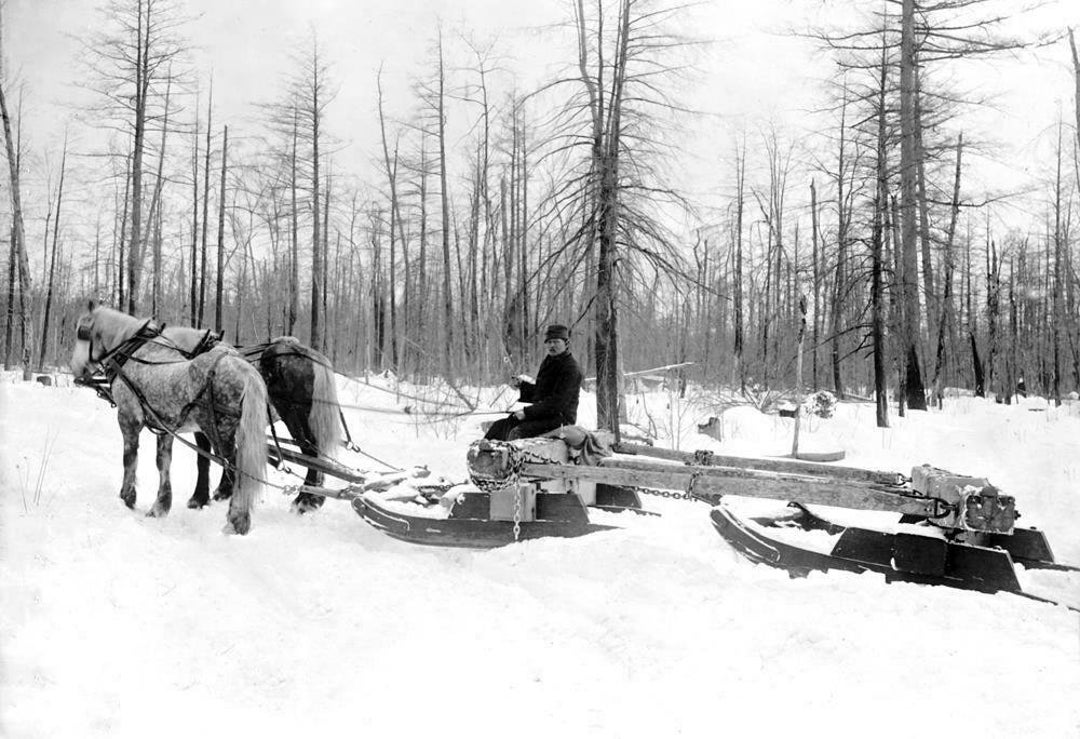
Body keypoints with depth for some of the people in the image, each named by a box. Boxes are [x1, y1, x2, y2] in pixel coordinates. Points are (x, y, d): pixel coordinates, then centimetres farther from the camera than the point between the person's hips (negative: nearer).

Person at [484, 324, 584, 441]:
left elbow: (558, 403, -21)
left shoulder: (571, 369, -14)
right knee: (500, 425, 0)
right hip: (543, 415, 9)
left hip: (559, 420, -9)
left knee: (518, 432, -28)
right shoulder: (547, 363, 15)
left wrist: (527, 412, -21)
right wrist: (521, 385, 7)